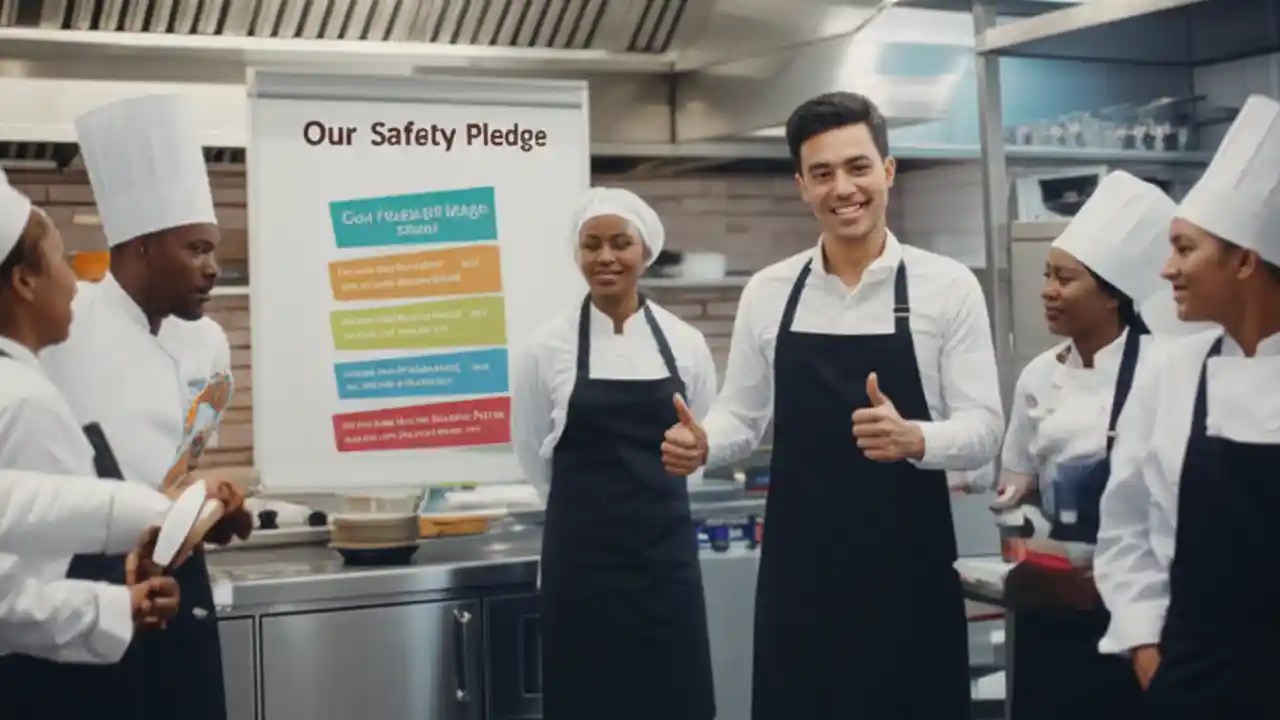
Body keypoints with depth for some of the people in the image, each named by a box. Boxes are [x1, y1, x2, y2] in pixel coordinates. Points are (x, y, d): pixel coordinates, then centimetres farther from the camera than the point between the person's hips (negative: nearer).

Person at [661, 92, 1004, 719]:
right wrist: (701, 443, -12)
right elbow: (741, 414, 10)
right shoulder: (767, 292, 3)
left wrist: (914, 438, -28)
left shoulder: (948, 286, -5)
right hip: (799, 568, 2)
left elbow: (983, 428, -7)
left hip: (908, 568, -2)